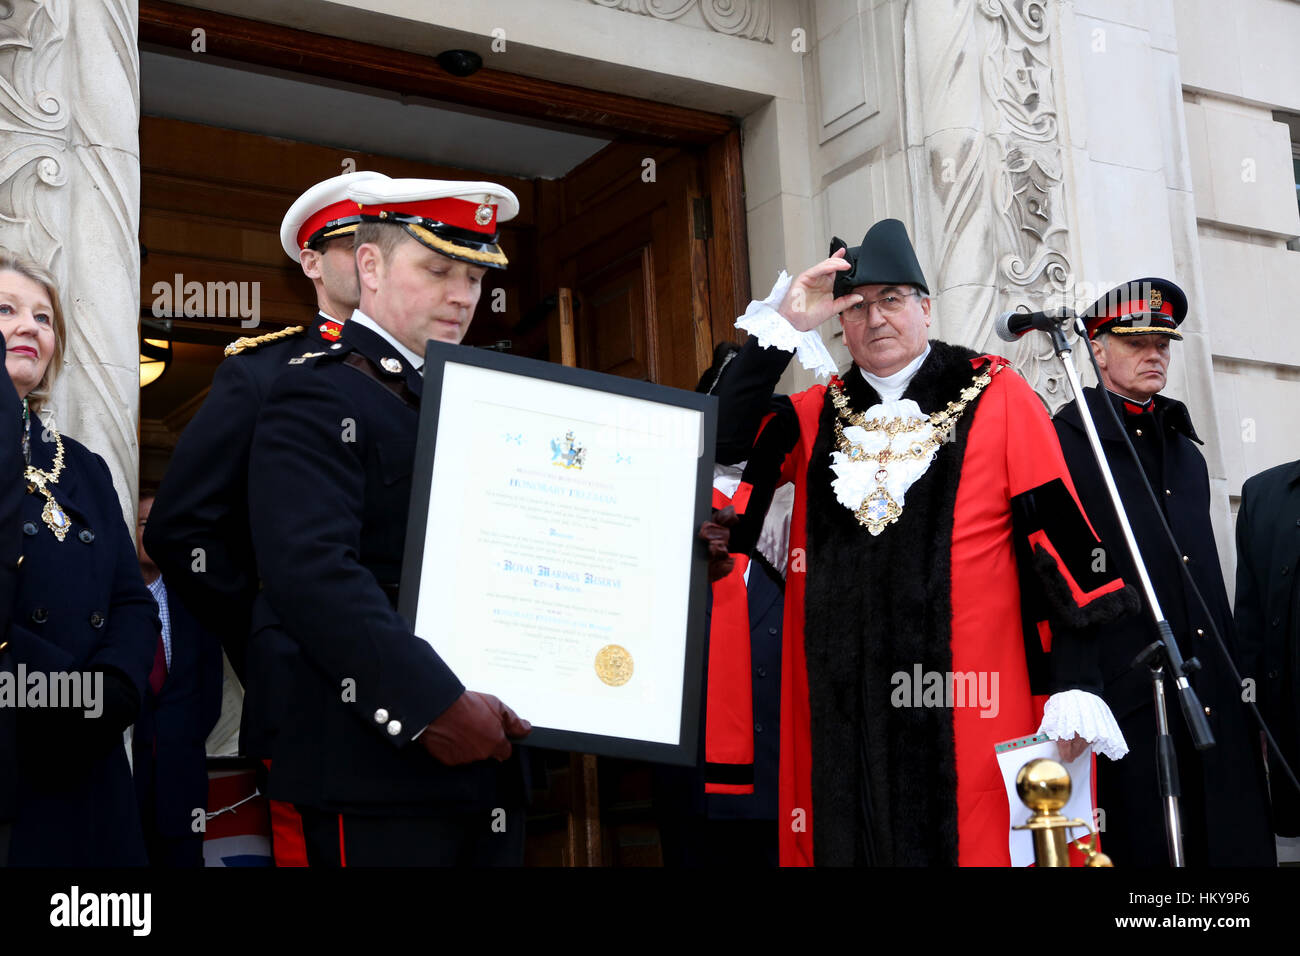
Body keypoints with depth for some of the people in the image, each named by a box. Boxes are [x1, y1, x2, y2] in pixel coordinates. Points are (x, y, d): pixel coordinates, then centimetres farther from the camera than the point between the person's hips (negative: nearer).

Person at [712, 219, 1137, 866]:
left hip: (968, 708, -2)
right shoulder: (817, 415, 15)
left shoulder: (996, 397, 5)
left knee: (974, 839, -1)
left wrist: (1074, 685, -7)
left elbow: (1058, 542, 0)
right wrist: (783, 325, -3)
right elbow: (723, 437, 0)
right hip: (840, 712, 3)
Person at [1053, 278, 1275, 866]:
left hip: (1211, 699, 7)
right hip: (1126, 698, -6)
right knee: (1144, 844, -1)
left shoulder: (1186, 450, 20)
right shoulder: (1067, 441, -3)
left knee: (1229, 839, 6)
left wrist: (1229, 678, 17)